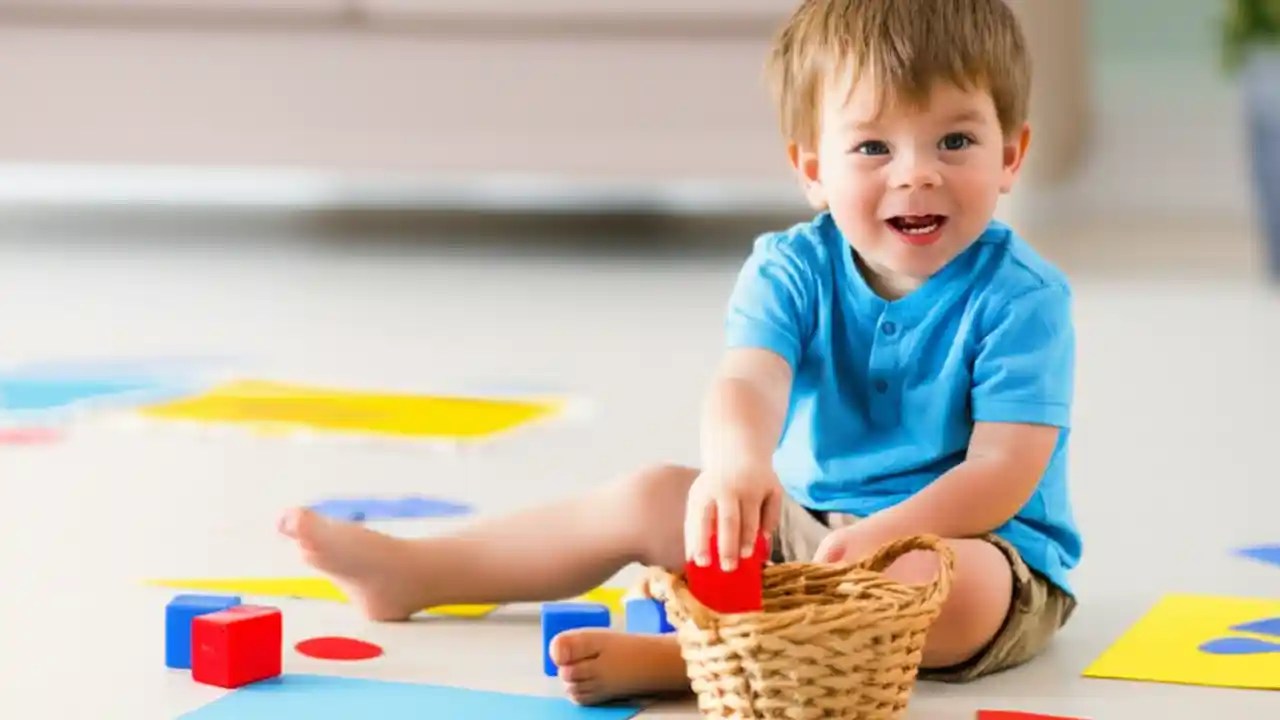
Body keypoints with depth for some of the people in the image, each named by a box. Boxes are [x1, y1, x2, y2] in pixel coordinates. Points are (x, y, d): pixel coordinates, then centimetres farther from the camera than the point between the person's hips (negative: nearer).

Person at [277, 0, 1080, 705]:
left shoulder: (1020, 295, -16)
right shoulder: (791, 269, -7)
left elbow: (1004, 472, -22)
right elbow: (746, 380, -25)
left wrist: (888, 533, -38)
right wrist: (735, 461, -49)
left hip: (970, 540, -5)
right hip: (805, 525, 5)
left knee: (959, 583, -38)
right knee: (652, 495, -2)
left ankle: (676, 657, -41)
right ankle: (409, 572, 11)